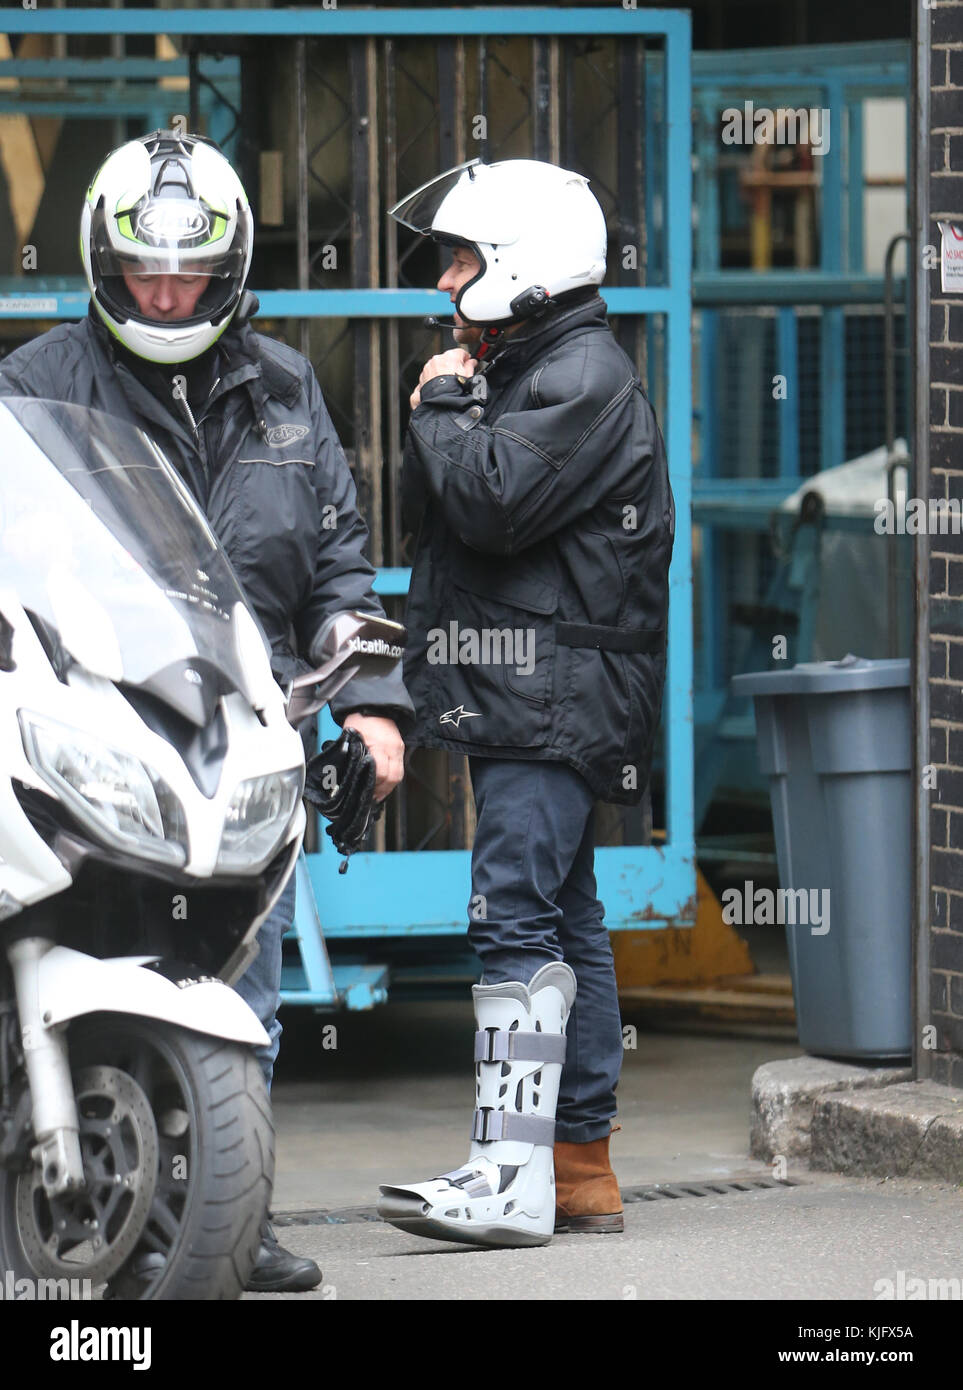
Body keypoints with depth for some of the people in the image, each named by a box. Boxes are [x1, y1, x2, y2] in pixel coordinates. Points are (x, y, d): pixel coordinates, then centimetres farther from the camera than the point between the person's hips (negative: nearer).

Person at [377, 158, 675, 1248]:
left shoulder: (584, 377, -11)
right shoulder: (515, 372, 21)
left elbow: (493, 502, -22)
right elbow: (430, 511, 21)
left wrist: (441, 409, -8)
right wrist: (444, 414, 5)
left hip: (554, 697, -11)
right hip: (517, 701, 11)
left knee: (515, 917, -17)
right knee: (563, 922, 11)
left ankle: (511, 1175, -23)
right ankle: (581, 1166, 15)